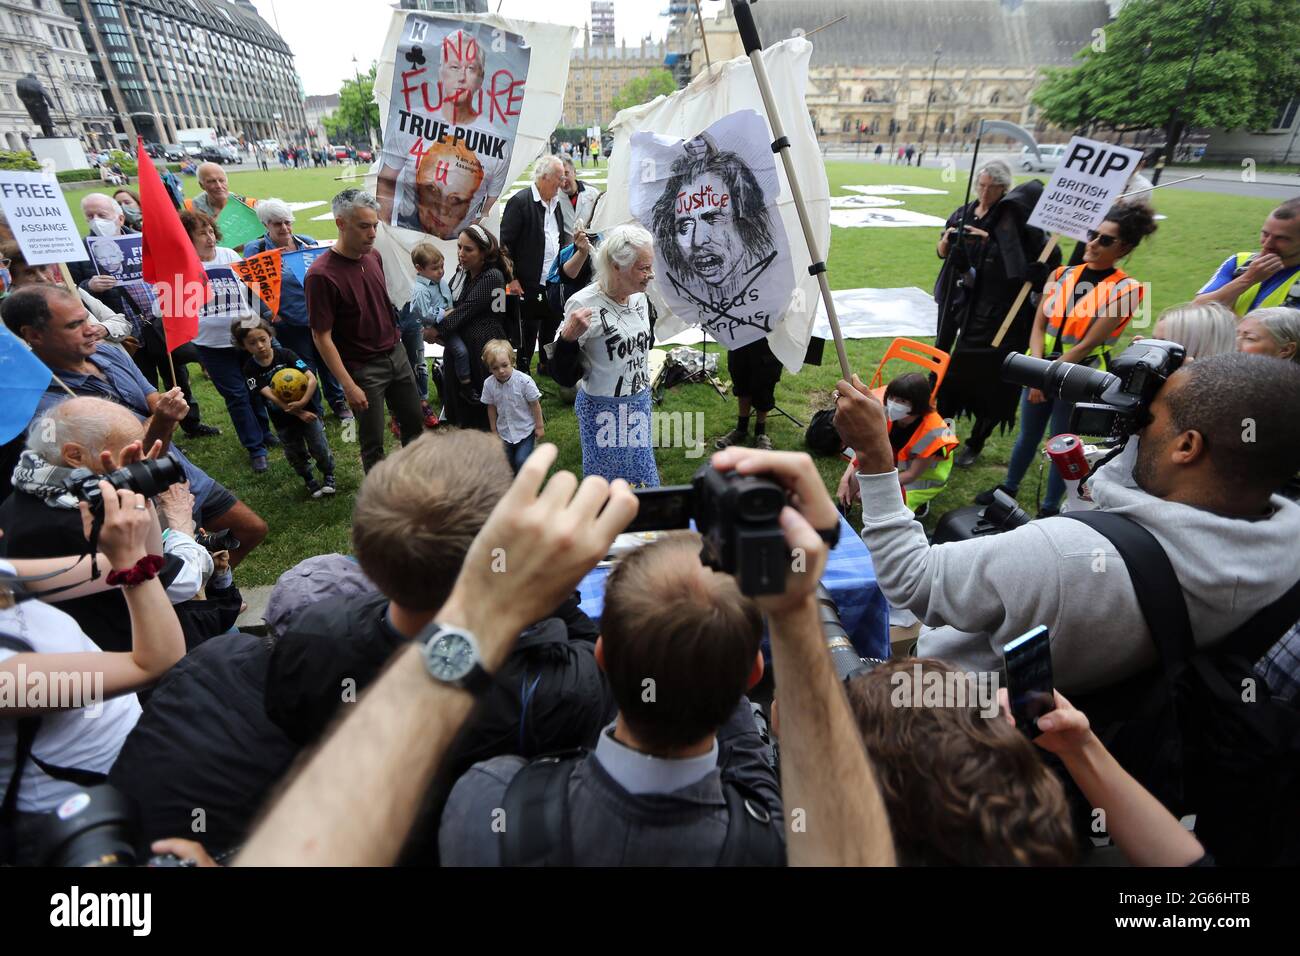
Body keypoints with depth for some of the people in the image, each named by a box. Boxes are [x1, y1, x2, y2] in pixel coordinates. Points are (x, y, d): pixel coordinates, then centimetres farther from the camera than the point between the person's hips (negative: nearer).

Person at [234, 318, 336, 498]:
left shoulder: (285, 355, -11)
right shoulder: (250, 369, -9)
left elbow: (312, 378, -18)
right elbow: (270, 395, -18)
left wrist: (303, 402, -32)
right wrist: (298, 413, -26)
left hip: (308, 408, -2)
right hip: (283, 419, 2)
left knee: (319, 446, -3)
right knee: (295, 453, 11)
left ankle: (328, 474, 23)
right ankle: (309, 480, 34)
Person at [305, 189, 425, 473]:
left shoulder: (373, 256, 0)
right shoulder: (321, 274, -20)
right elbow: (322, 338, -17)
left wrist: (395, 340, 16)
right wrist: (349, 386, -19)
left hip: (396, 354, 7)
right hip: (363, 367, -6)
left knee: (414, 422, 18)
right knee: (373, 442, 5)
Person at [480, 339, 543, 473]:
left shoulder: (524, 381, -24)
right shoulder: (488, 384, -14)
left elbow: (535, 404, -12)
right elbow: (491, 407, 1)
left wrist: (540, 426, -6)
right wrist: (493, 430, 8)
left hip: (526, 429, -4)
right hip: (504, 431, 4)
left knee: (521, 461, -12)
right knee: (507, 462, 11)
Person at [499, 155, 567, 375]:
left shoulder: (555, 203, 13)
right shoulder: (519, 202, -12)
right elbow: (505, 243, -13)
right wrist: (512, 279, -14)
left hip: (554, 283, 7)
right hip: (529, 285, -7)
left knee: (551, 328, 16)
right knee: (527, 332, 2)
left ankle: (547, 365, 32)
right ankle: (522, 371, 16)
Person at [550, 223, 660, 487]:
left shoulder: (639, 297, 0)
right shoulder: (584, 304, -21)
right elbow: (564, 377, -20)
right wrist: (568, 337, -34)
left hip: (640, 404, 7)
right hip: (603, 411, -6)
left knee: (642, 477, 21)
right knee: (610, 483, 9)